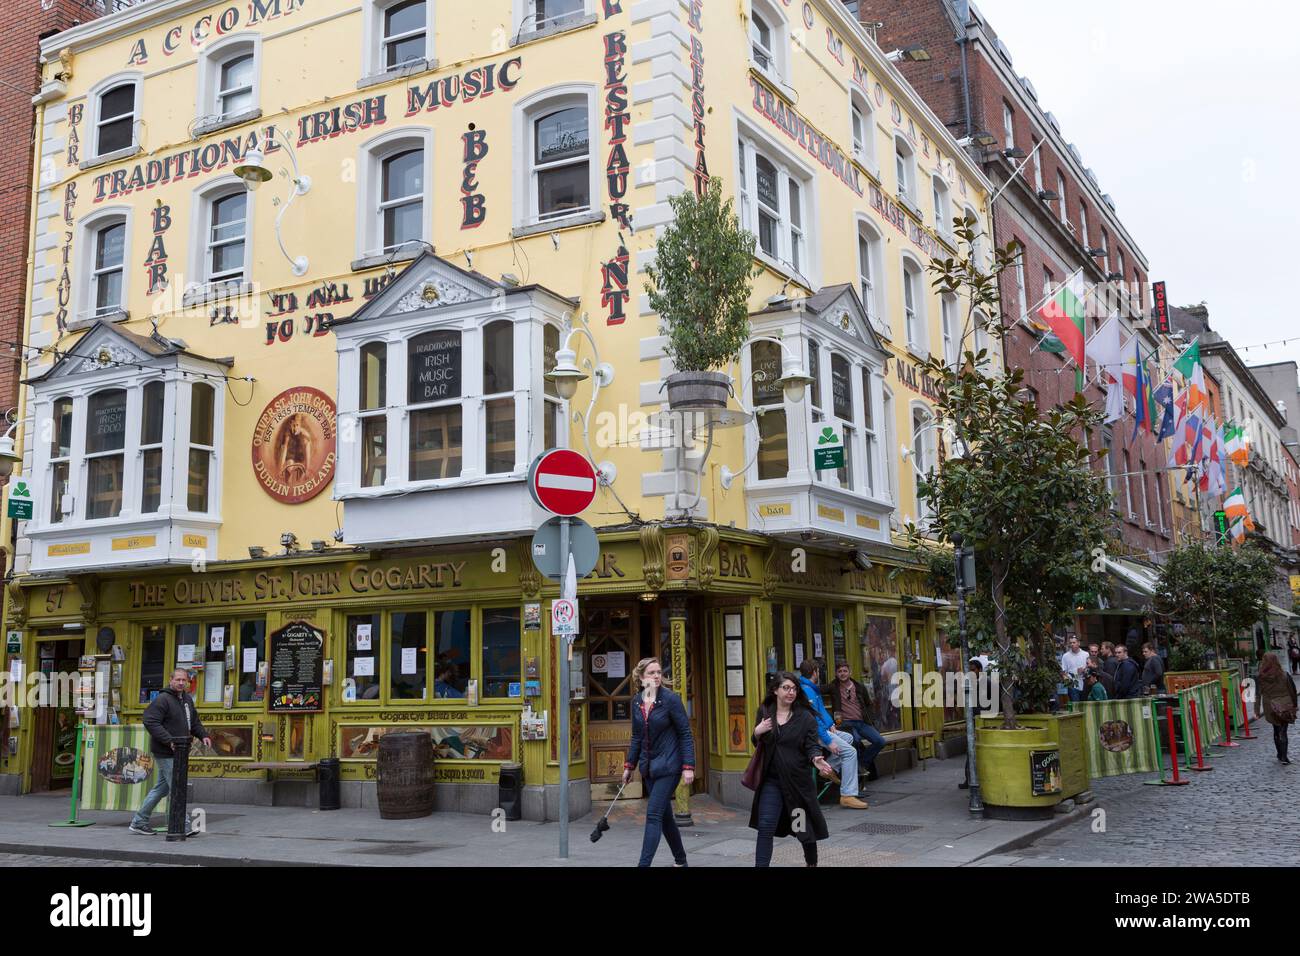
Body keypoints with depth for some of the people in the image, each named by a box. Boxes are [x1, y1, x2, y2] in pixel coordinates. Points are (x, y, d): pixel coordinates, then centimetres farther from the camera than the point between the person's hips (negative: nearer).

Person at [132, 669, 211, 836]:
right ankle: (183, 826, -4)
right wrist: (169, 740, -26)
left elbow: (195, 722, 23)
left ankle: (138, 822, 27)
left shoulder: (187, 700, 15)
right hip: (165, 753, -9)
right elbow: (150, 722, -21)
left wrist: (203, 735, 4)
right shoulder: (162, 700, -13)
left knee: (162, 787, 16)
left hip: (177, 753, 9)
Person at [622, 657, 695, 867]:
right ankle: (680, 860, 30)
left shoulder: (671, 699, -12)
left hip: (668, 765, -6)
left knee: (653, 815, -11)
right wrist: (629, 766, 15)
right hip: (649, 767, 6)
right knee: (664, 816, 14)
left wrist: (688, 767, -16)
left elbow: (685, 734, -10)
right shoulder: (637, 702, 4)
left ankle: (644, 864, -10)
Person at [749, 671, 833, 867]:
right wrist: (757, 732, -7)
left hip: (798, 779, -2)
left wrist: (816, 758, -29)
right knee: (765, 827, -5)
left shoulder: (805, 717, -5)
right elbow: (758, 744, 15)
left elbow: (812, 745, -7)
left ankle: (812, 863, 35)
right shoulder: (765, 713, 4)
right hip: (771, 779, 2)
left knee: (804, 827, 11)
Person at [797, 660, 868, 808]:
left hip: (822, 728, 11)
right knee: (850, 752, -17)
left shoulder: (812, 689, 14)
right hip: (815, 732, -11)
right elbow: (814, 719, -25)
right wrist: (828, 741, -24)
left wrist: (831, 724, 5)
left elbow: (821, 709, 22)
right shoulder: (807, 691, -20)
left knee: (848, 738, 24)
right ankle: (847, 795, -20)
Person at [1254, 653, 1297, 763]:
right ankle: (1283, 756, -7)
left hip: (1271, 708, 1)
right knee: (1282, 731, 2)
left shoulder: (1260, 678, -7)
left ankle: (1280, 754, 26)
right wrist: (1294, 705, 13)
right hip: (1285, 707, -1)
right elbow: (1292, 691, 0)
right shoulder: (1284, 675, -7)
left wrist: (1257, 711, -1)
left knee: (1276, 730, 19)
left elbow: (1258, 695, -6)